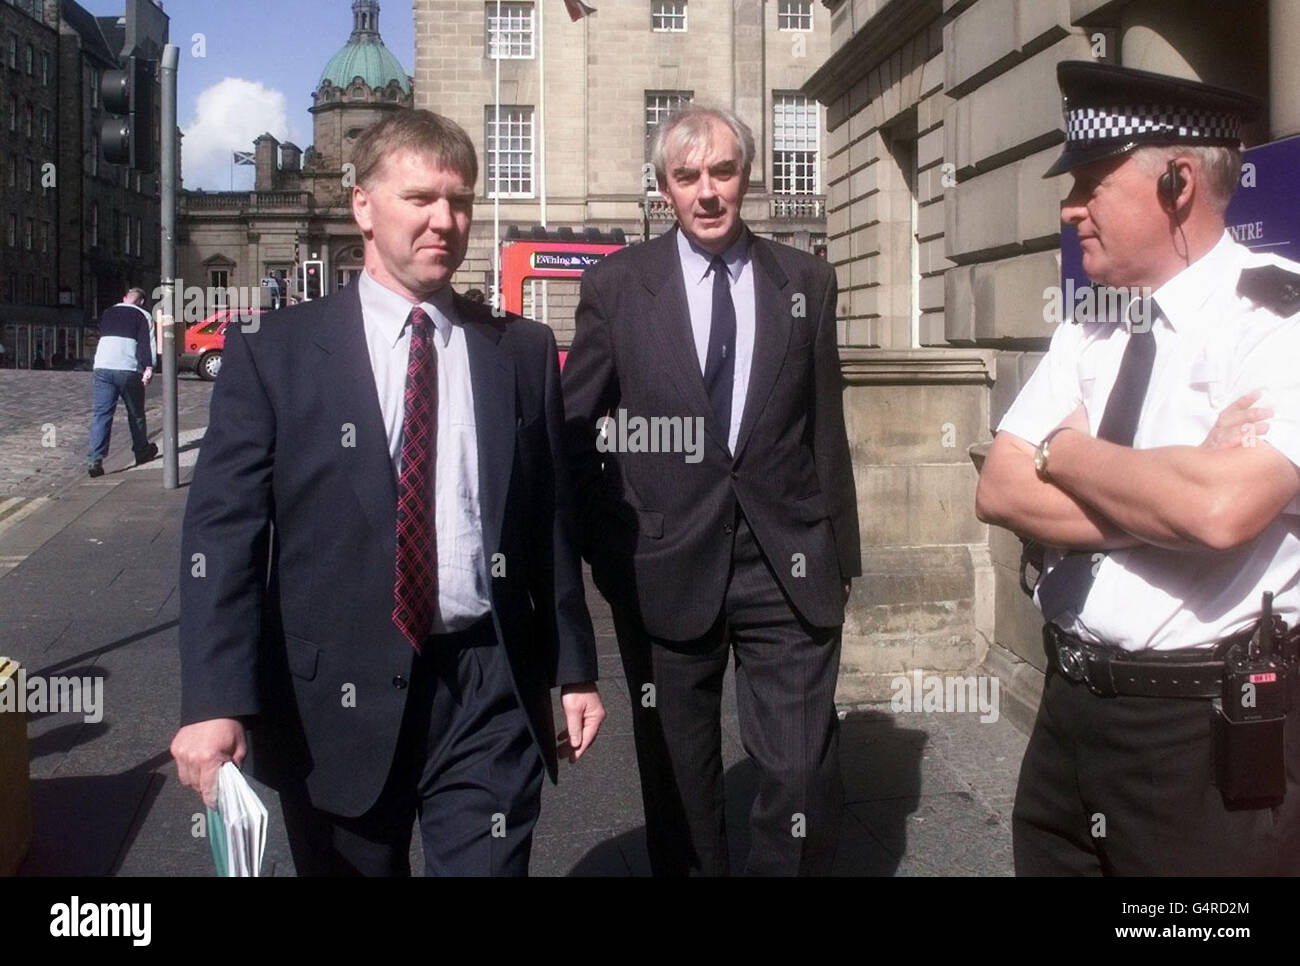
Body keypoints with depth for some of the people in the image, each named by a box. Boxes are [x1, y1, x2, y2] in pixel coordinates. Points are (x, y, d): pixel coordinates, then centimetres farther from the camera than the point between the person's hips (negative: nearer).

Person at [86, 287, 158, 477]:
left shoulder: (107, 314, 21)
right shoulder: (142, 315, 5)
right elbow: (147, 343, -9)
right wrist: (149, 367, -15)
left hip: (102, 368, 3)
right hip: (128, 369, -3)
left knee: (101, 413, 0)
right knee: (136, 413, 14)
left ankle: (94, 459, -12)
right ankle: (141, 451, 28)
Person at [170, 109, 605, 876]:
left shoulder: (522, 351, 6)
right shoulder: (277, 352, -1)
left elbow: (552, 519, 9)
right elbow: (222, 530, -6)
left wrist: (574, 669, 10)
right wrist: (215, 700, -16)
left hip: (488, 693, 1)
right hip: (335, 698, -1)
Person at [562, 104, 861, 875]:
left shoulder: (807, 281, 5)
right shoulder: (617, 285, 1)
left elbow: (825, 428, 8)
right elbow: (574, 430, 4)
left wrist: (842, 554, 9)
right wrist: (609, 545, -2)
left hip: (788, 565, 1)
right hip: (666, 566, 0)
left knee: (806, 775, 0)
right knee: (679, 778, 13)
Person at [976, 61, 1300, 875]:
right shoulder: (1085, 340, 7)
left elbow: (1220, 510, -29)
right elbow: (1000, 494, -2)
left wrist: (1067, 453, -12)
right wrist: (1161, 503, -16)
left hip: (1207, 731, -6)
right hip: (1071, 705, 6)